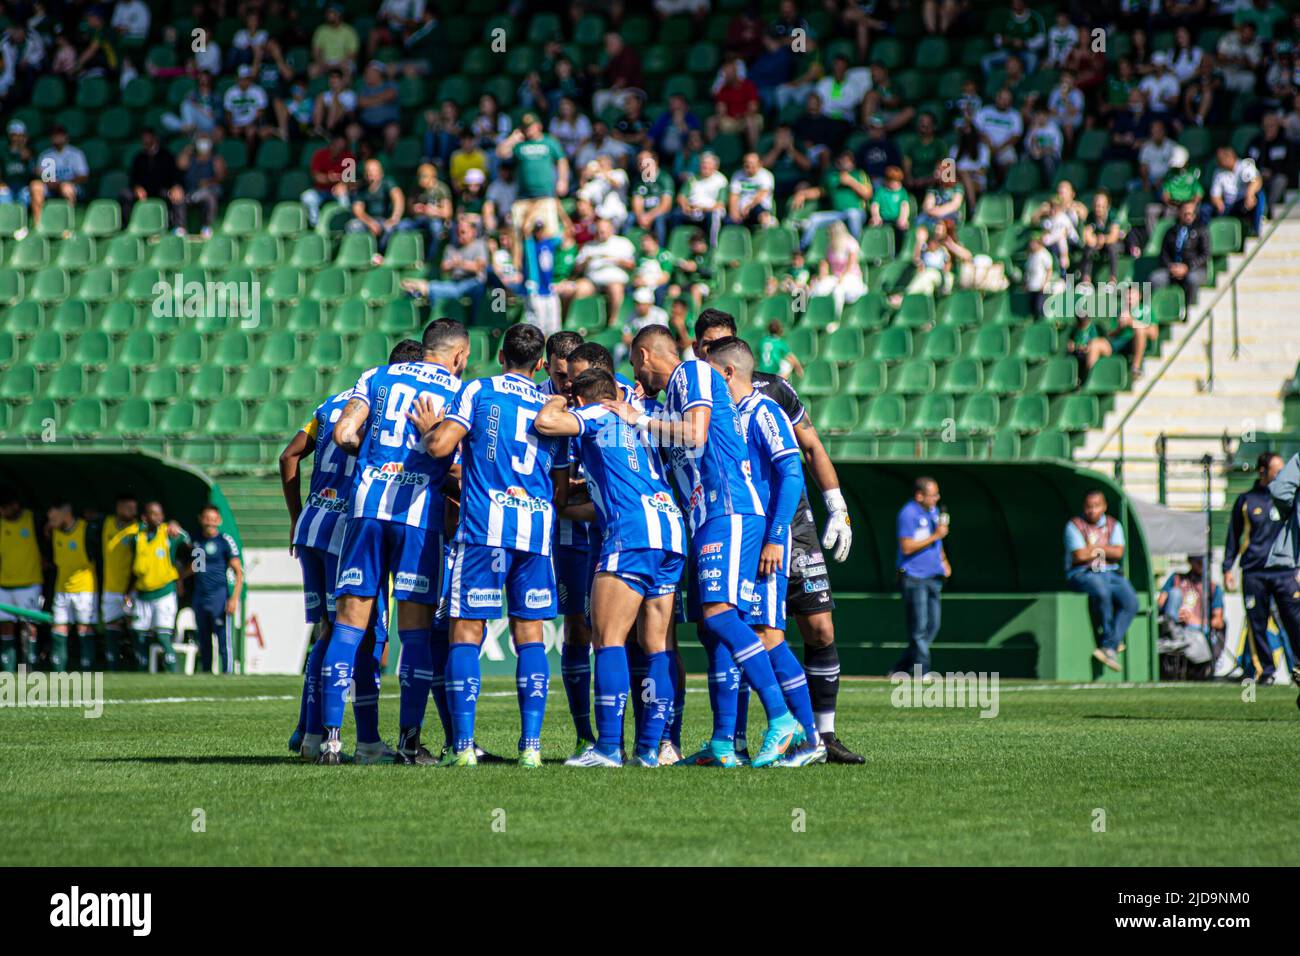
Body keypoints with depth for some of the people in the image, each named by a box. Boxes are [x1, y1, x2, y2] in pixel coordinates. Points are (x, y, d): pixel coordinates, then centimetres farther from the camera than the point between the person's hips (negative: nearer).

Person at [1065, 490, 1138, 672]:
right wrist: (1104, 550, 1)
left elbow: (1118, 553, -2)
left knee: (1131, 601, -23)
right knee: (1101, 593, -37)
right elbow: (1080, 556, -10)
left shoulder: (1114, 526, 14)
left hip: (1110, 574, 4)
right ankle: (1114, 642, -26)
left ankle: (1109, 647, -28)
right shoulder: (1075, 525, 2)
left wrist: (1095, 548, -7)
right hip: (1083, 574, -4)